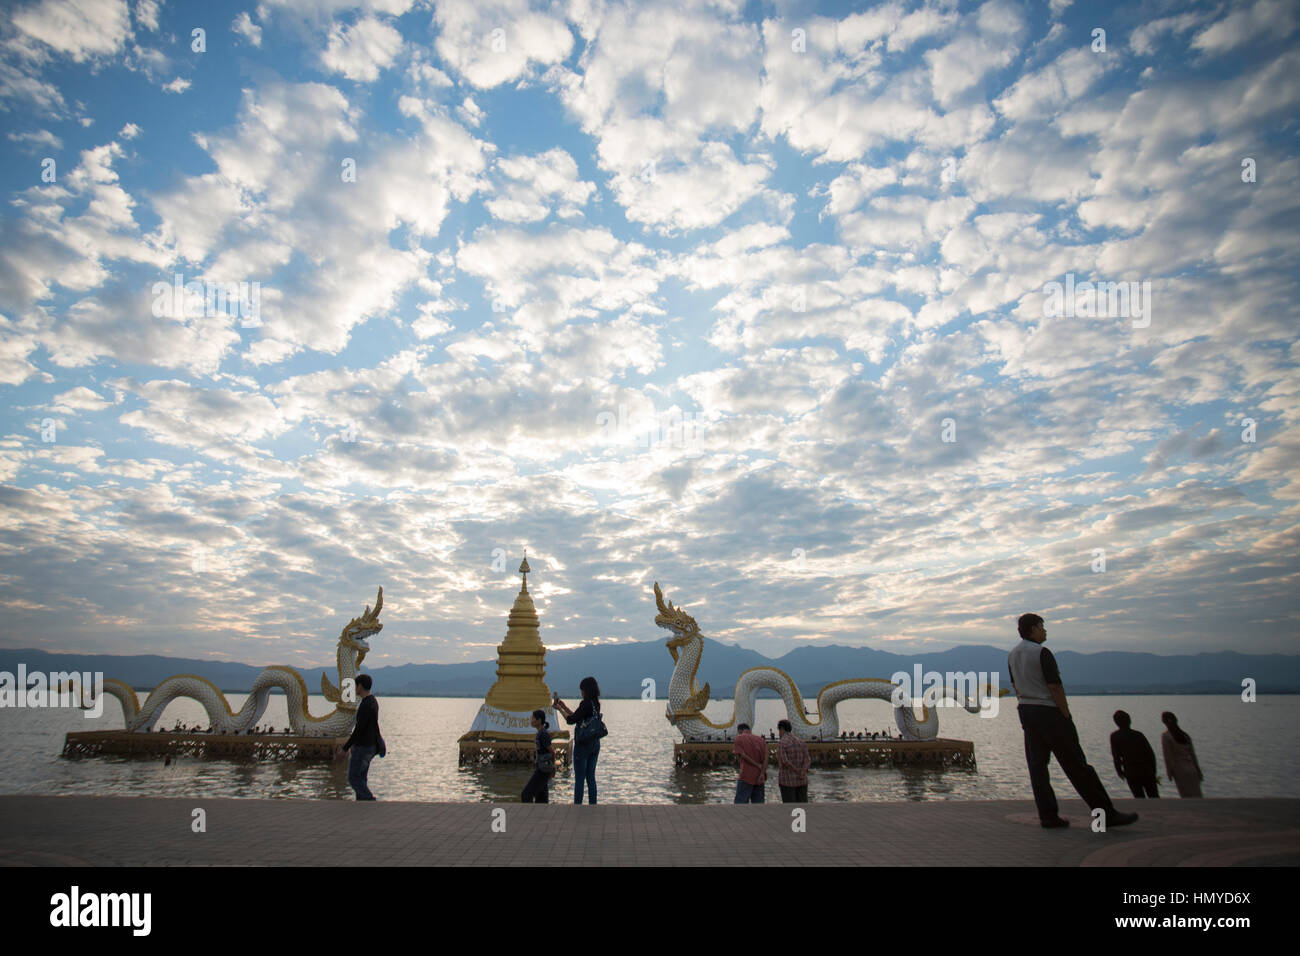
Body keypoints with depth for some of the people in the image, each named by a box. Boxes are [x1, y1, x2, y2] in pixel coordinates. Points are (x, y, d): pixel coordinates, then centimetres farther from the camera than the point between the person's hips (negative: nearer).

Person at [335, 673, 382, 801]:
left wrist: (345, 749, -17)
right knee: (360, 777, 15)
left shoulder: (366, 705, -23)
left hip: (363, 747, -10)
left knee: (353, 778, -1)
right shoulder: (372, 701, 10)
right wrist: (355, 744, 26)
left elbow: (359, 729, -24)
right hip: (369, 745, 10)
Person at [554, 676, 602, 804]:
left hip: (583, 745, -8)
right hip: (595, 744, 8)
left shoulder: (586, 704, -18)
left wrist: (560, 709, -3)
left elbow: (571, 720, -17)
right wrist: (564, 706, 19)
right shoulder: (596, 704, 7)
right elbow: (578, 717, 17)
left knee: (579, 778, 1)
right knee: (591, 777, 14)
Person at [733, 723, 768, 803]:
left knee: (740, 803, -3)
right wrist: (762, 774, -8)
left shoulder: (739, 738, 0)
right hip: (759, 777, 5)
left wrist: (758, 765, -6)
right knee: (758, 802, 9)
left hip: (746, 776, -5)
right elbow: (765, 758, 1)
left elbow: (743, 756, -11)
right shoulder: (761, 740, 13)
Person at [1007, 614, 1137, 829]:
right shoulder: (1042, 653, -14)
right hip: (1049, 711, -7)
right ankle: (1106, 813, 6)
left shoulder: (1012, 655, 10)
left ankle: (1048, 815, 7)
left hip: (1026, 711, 7)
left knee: (1037, 764, 6)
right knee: (1075, 764, -1)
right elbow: (1055, 688, -15)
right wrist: (1066, 715, -10)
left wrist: (1026, 711, 19)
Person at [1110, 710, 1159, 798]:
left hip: (1131, 773, -2)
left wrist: (1119, 771, 8)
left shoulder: (1115, 737, -4)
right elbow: (1150, 753, 1)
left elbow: (1116, 756, -5)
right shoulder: (1138, 734, 1)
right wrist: (1153, 770, 11)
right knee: (1154, 797, 13)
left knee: (1140, 798, 8)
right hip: (1147, 771, 2)